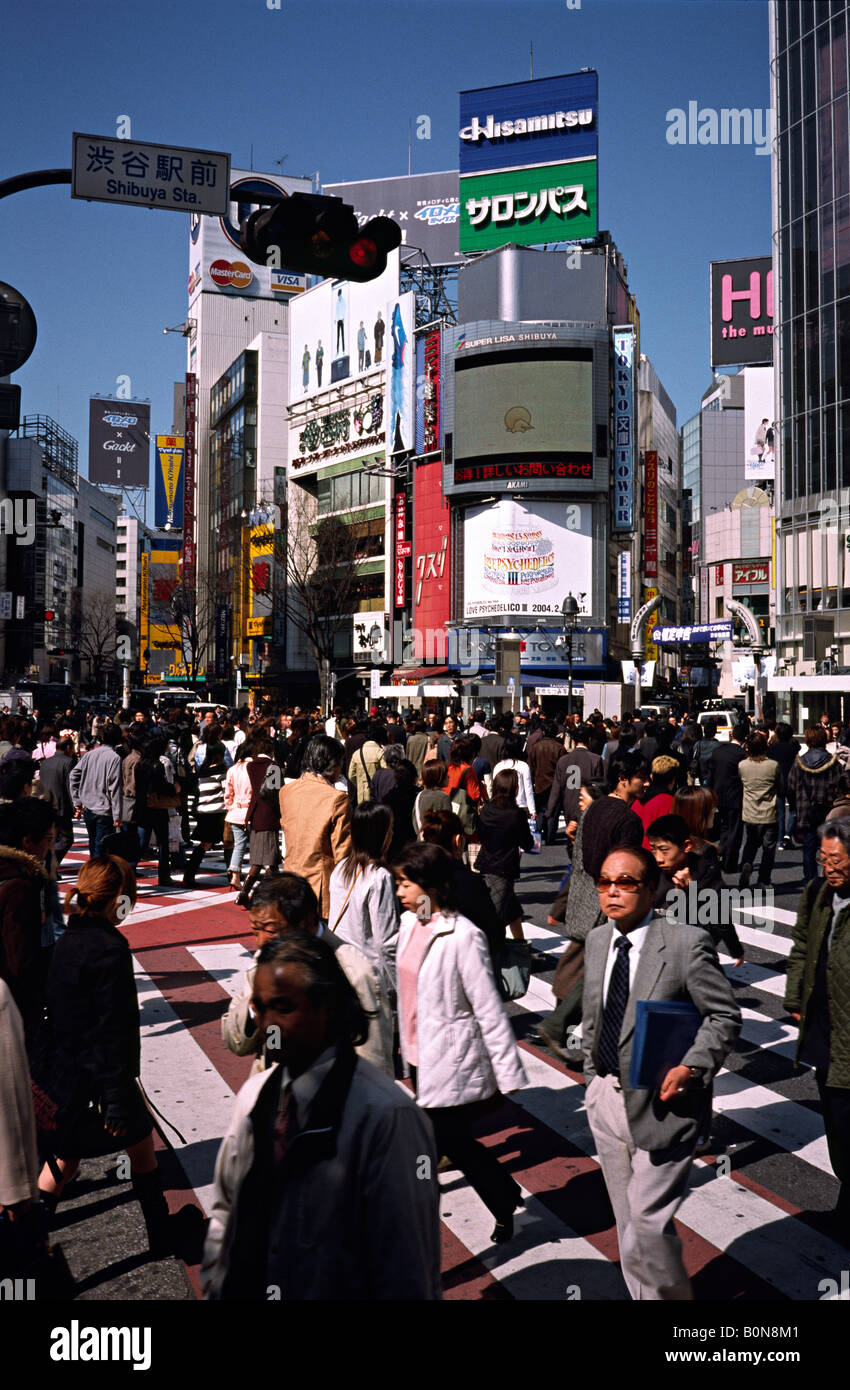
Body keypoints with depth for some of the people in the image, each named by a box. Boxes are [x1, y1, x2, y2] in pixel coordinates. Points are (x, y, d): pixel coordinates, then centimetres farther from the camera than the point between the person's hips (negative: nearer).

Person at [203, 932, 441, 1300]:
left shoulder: (385, 1116, -25)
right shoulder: (254, 1092, -3)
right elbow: (224, 1208, 7)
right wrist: (214, 1287, 3)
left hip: (333, 1292, -6)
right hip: (243, 1291, 6)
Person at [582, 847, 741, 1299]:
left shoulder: (687, 942, -16)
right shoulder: (596, 941, 3)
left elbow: (725, 1016, -11)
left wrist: (689, 1068, -21)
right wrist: (593, 1079, 13)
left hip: (661, 1102, -6)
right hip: (606, 1097, 6)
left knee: (649, 1223, -4)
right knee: (627, 1221, 19)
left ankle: (671, 1293, 22)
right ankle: (640, 1293, 39)